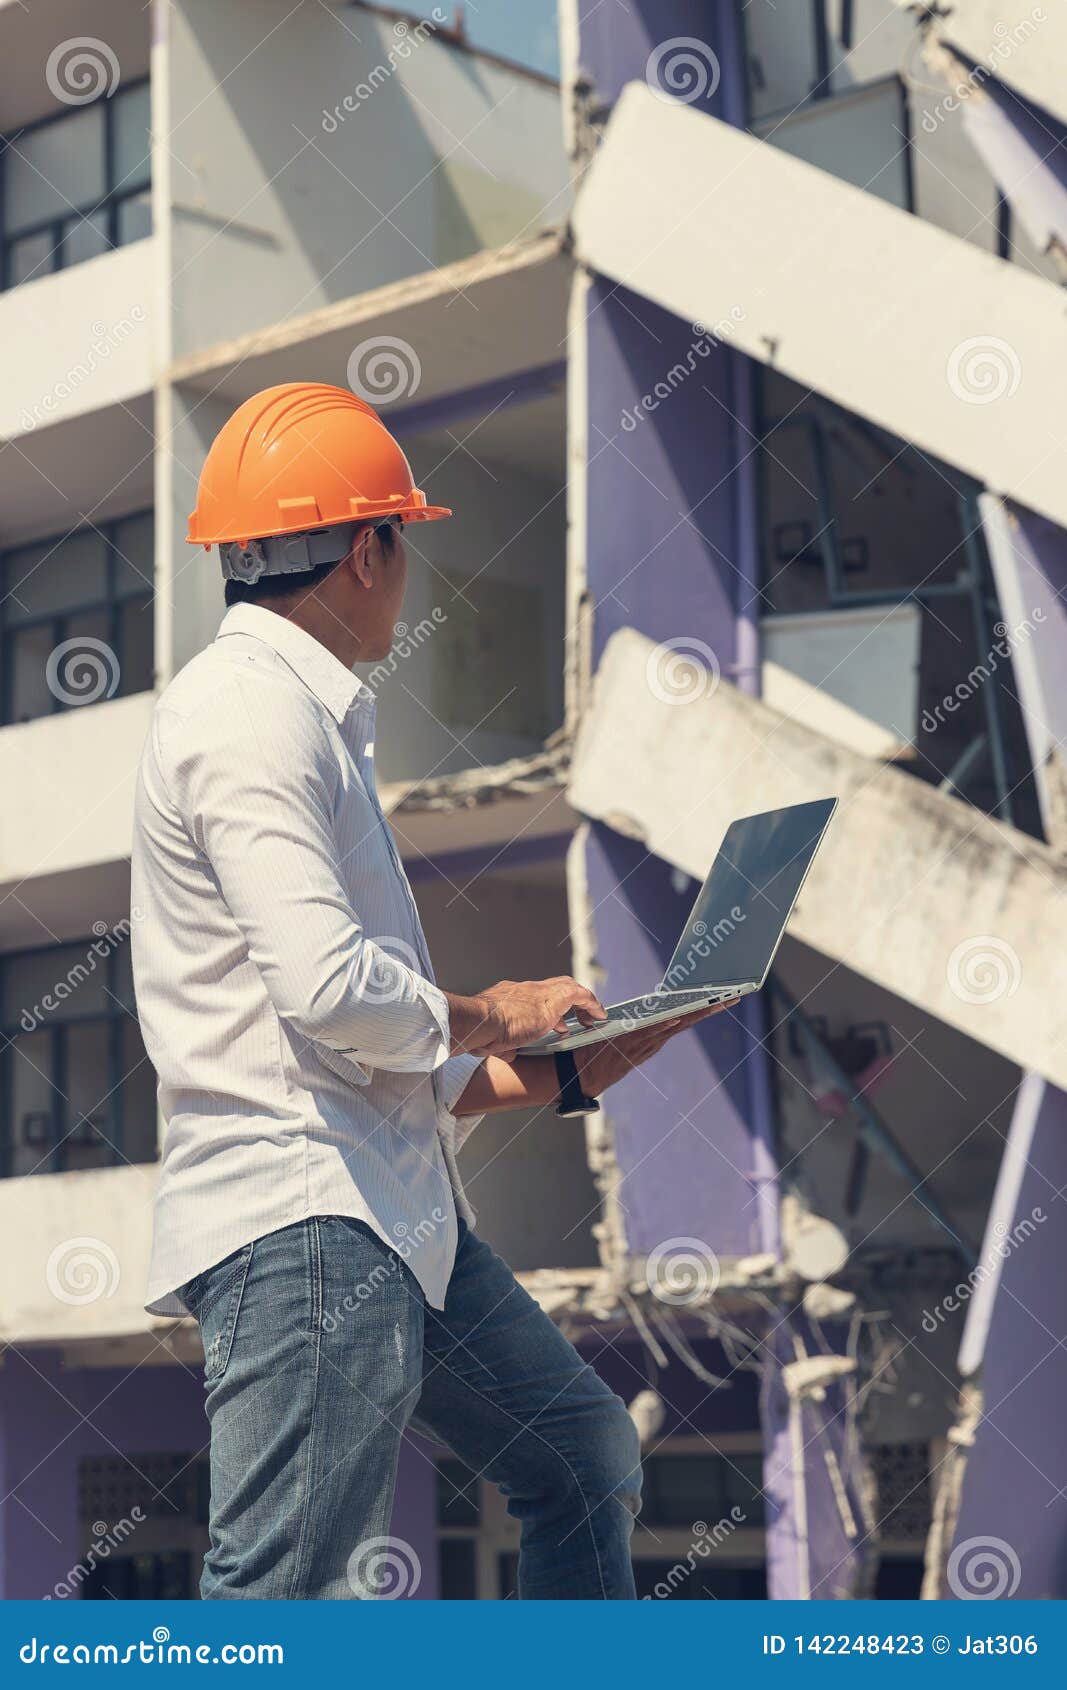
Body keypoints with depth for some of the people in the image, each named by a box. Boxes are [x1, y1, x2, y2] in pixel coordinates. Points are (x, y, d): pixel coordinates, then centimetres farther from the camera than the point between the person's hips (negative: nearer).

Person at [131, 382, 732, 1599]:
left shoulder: (305, 718, 21)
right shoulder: (251, 712, -12)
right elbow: (328, 989, -24)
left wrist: (561, 1073, 15)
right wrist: (492, 1014, -7)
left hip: (393, 1213, 11)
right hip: (301, 1221, -11)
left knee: (584, 1456, 19)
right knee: (281, 1593, -10)